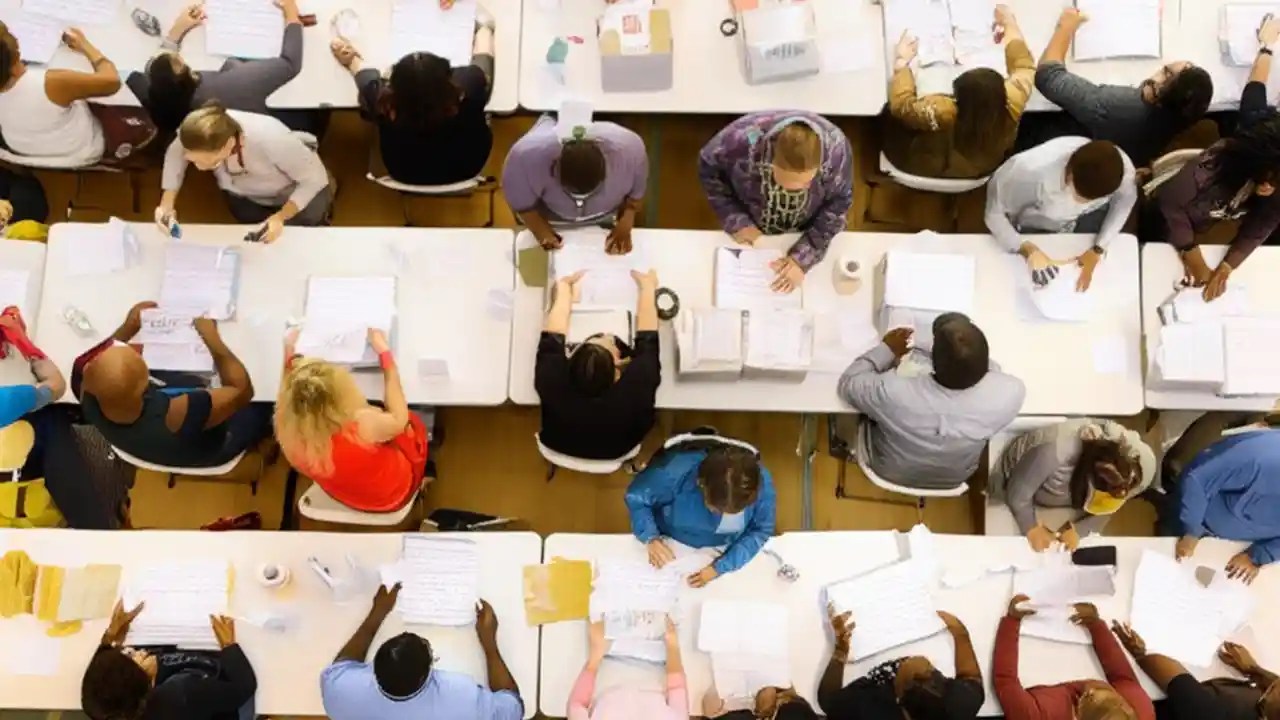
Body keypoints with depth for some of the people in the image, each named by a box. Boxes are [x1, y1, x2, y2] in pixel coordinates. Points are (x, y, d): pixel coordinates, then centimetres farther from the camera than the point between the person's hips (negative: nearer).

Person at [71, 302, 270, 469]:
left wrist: (127, 328, -10)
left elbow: (87, 361, -7)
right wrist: (212, 339, -25)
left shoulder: (90, 400, -33)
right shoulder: (177, 414, -49)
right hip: (207, 450, -4)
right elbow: (243, 390, -33)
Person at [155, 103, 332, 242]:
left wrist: (281, 216, -36)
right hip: (247, 196, 4)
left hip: (297, 192, -3)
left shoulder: (271, 140, -44)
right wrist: (167, 204, -18)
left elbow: (315, 179, -29)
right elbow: (175, 154, -9)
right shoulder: (202, 139, -32)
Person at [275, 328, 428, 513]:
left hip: (343, 493, 4)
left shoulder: (291, 437, -33)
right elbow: (399, 419, -20)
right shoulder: (363, 427, -45)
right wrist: (384, 352, -15)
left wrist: (290, 355, 3)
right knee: (413, 422, 21)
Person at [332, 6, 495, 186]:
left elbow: (368, 78, -12)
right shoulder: (466, 92, -41)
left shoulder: (383, 101, -38)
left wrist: (351, 60, 11)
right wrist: (484, 26, 3)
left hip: (405, 175, 1)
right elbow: (482, 62, -16)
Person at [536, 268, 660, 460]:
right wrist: (648, 287, -7)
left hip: (559, 446, 1)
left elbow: (552, 338, -20)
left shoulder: (553, 384, -40)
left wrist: (563, 287, -5)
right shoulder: (636, 387, -42)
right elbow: (647, 339, -23)